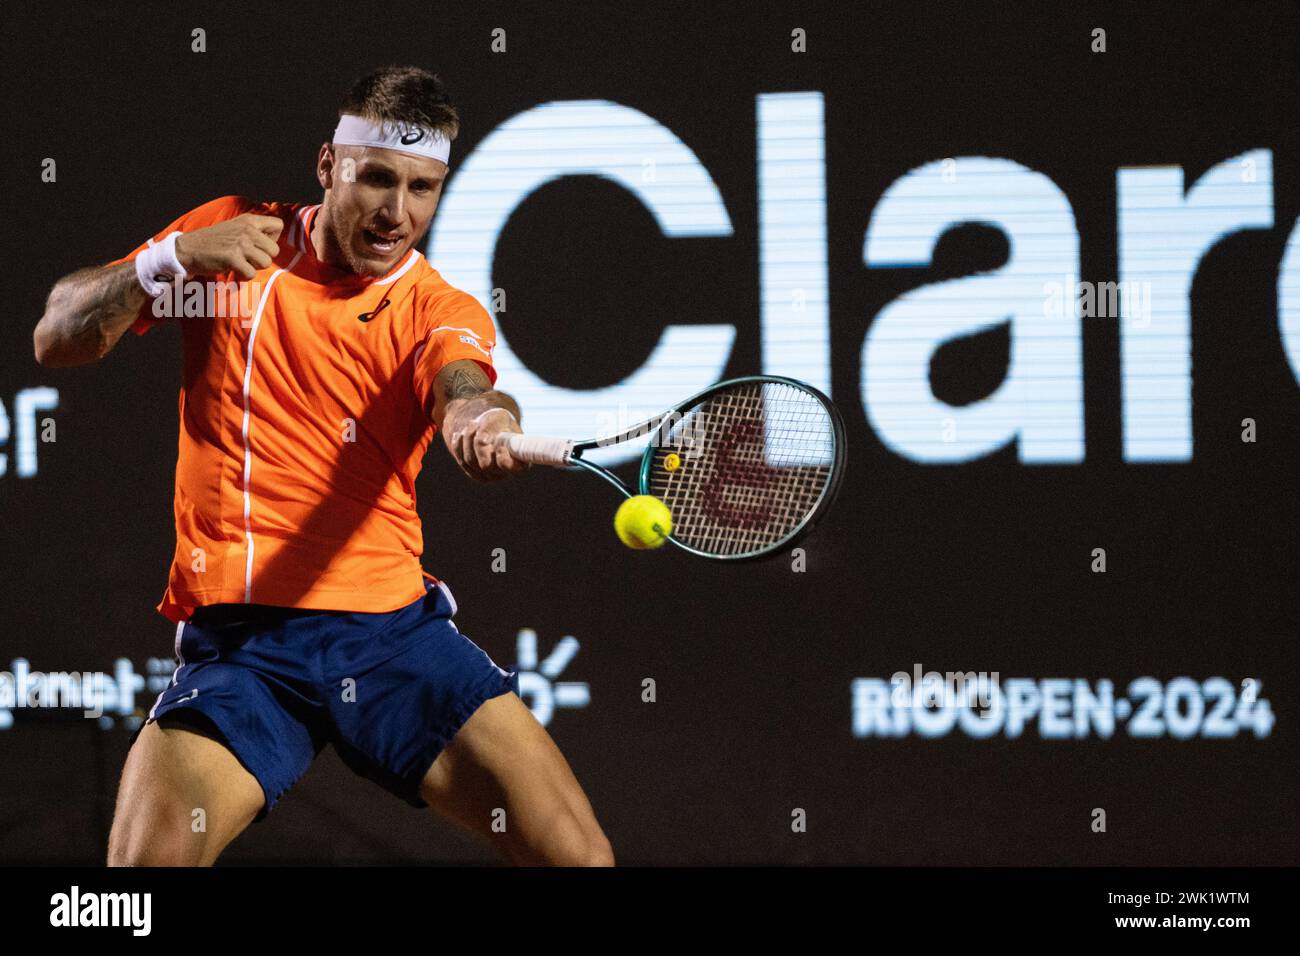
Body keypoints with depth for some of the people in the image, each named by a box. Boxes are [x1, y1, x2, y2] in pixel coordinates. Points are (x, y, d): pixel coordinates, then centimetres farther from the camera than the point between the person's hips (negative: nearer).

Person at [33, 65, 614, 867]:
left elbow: (462, 392, -18)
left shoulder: (443, 311, 6)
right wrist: (172, 259, -10)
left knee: (577, 854, -13)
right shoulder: (235, 235, 9)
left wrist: (484, 422, -44)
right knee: (147, 856, -23)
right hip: (237, 642, -1)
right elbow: (57, 341, 8)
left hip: (396, 629, 1)